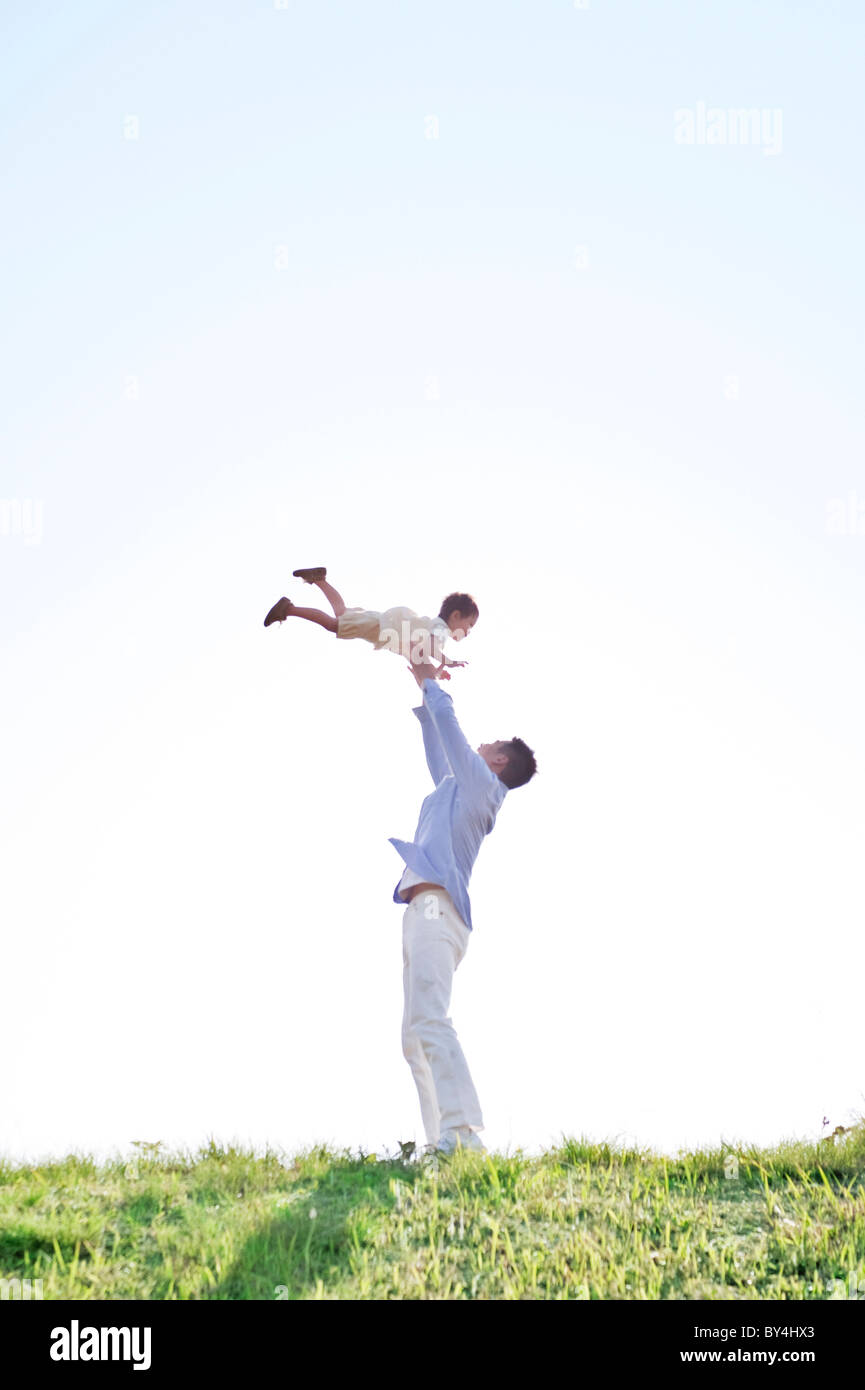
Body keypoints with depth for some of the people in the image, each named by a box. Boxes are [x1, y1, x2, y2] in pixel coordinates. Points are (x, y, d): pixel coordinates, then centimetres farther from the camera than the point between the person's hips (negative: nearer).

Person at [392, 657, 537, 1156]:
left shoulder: (482, 784, 4)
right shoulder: (458, 787, 28)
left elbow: (448, 722, 5)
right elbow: (438, 742, 41)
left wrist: (431, 683, 20)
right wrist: (424, 691, 42)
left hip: (437, 908, -10)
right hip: (426, 911, 10)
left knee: (429, 1020, -24)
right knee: (416, 1034, 3)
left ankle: (462, 1131, -32)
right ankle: (443, 1138, -4)